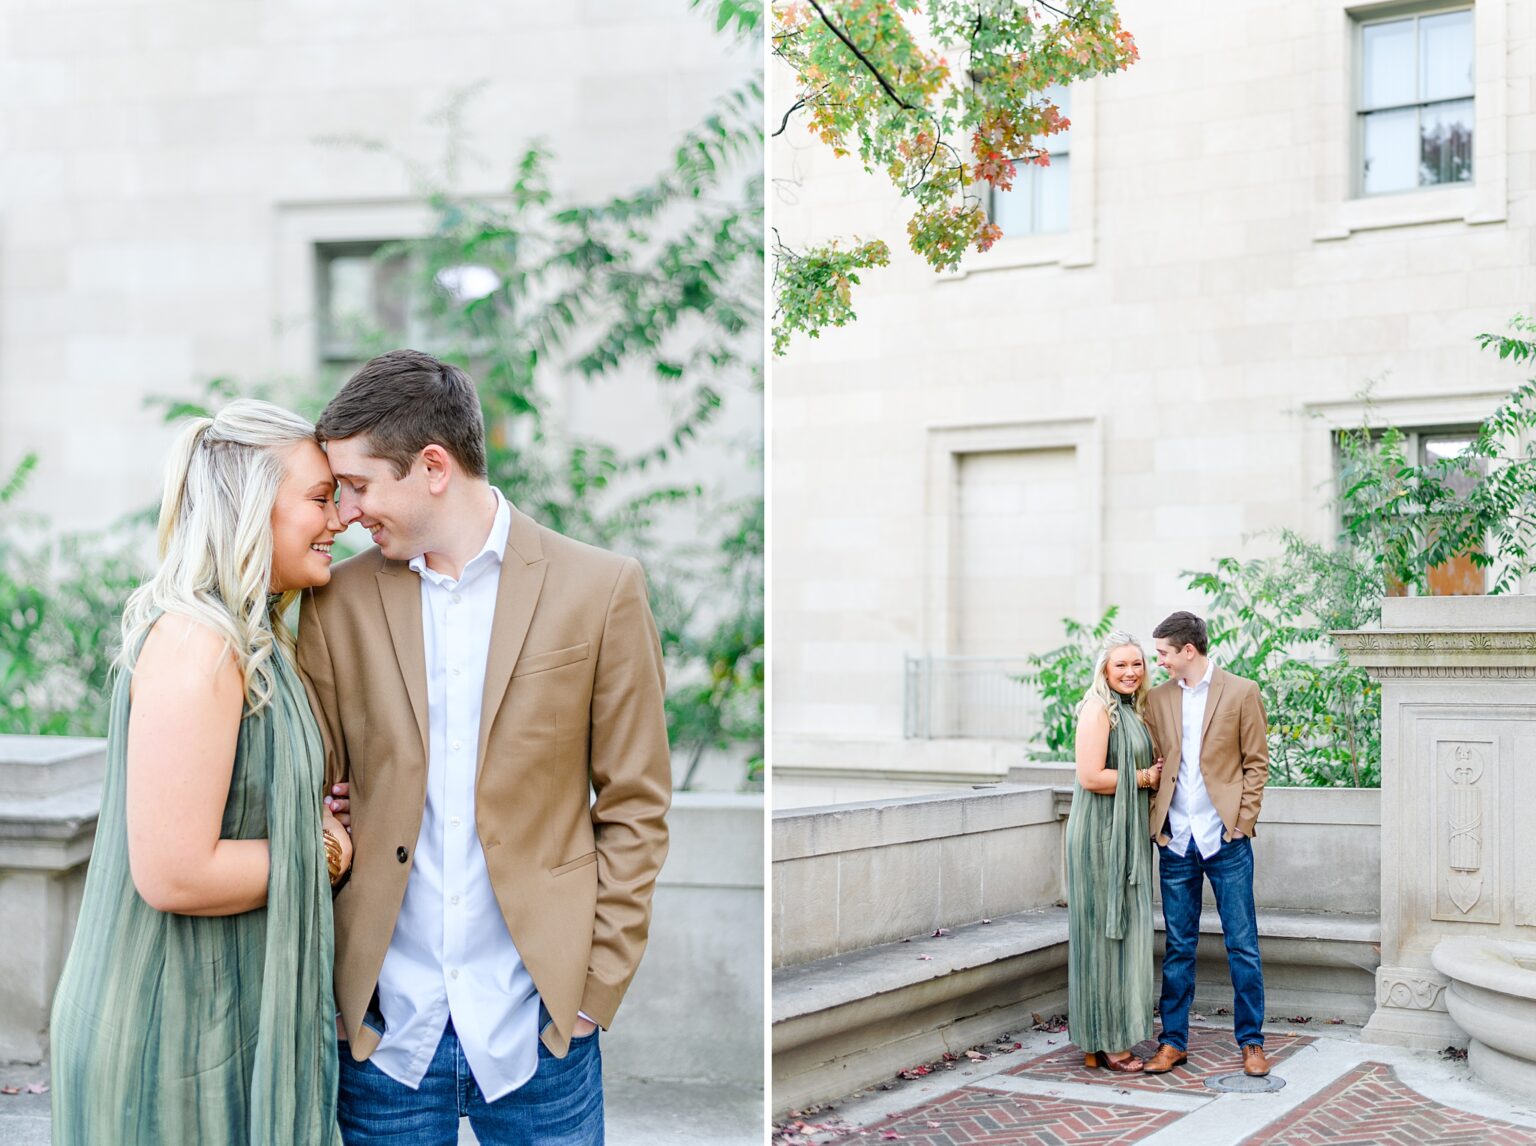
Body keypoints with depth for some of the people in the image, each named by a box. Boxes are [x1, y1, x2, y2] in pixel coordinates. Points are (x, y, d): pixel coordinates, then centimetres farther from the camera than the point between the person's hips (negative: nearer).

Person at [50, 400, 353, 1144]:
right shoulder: (195, 640, -21)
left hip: (232, 1009, 10)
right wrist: (319, 851, -13)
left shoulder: (249, 638, 11)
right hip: (176, 1027, -9)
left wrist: (310, 822, 0)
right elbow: (173, 873, -25)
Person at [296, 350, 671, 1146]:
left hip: (536, 1021, -1)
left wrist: (599, 984, -4)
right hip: (384, 1027, 2)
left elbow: (634, 804, 0)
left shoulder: (600, 590, -4)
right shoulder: (339, 603, 2)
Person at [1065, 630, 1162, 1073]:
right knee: (1103, 934, -4)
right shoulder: (1098, 709, -13)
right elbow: (1090, 776, -21)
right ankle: (1101, 1043, 3)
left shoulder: (1131, 709, 15)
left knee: (1124, 932, 11)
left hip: (1127, 837, 9)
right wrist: (1144, 778, -11)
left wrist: (1149, 776, 4)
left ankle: (1115, 1036, 19)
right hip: (1100, 836, -9)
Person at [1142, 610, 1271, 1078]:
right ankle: (1173, 1041, 16)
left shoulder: (1241, 692, -1)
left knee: (1242, 944, 3)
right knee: (1178, 946, 8)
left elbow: (1256, 762, 0)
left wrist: (1242, 822, -7)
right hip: (1175, 841, 3)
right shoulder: (1158, 699, 8)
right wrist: (1156, 822, 2)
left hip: (1225, 838, -3)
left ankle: (1251, 1042, 13)